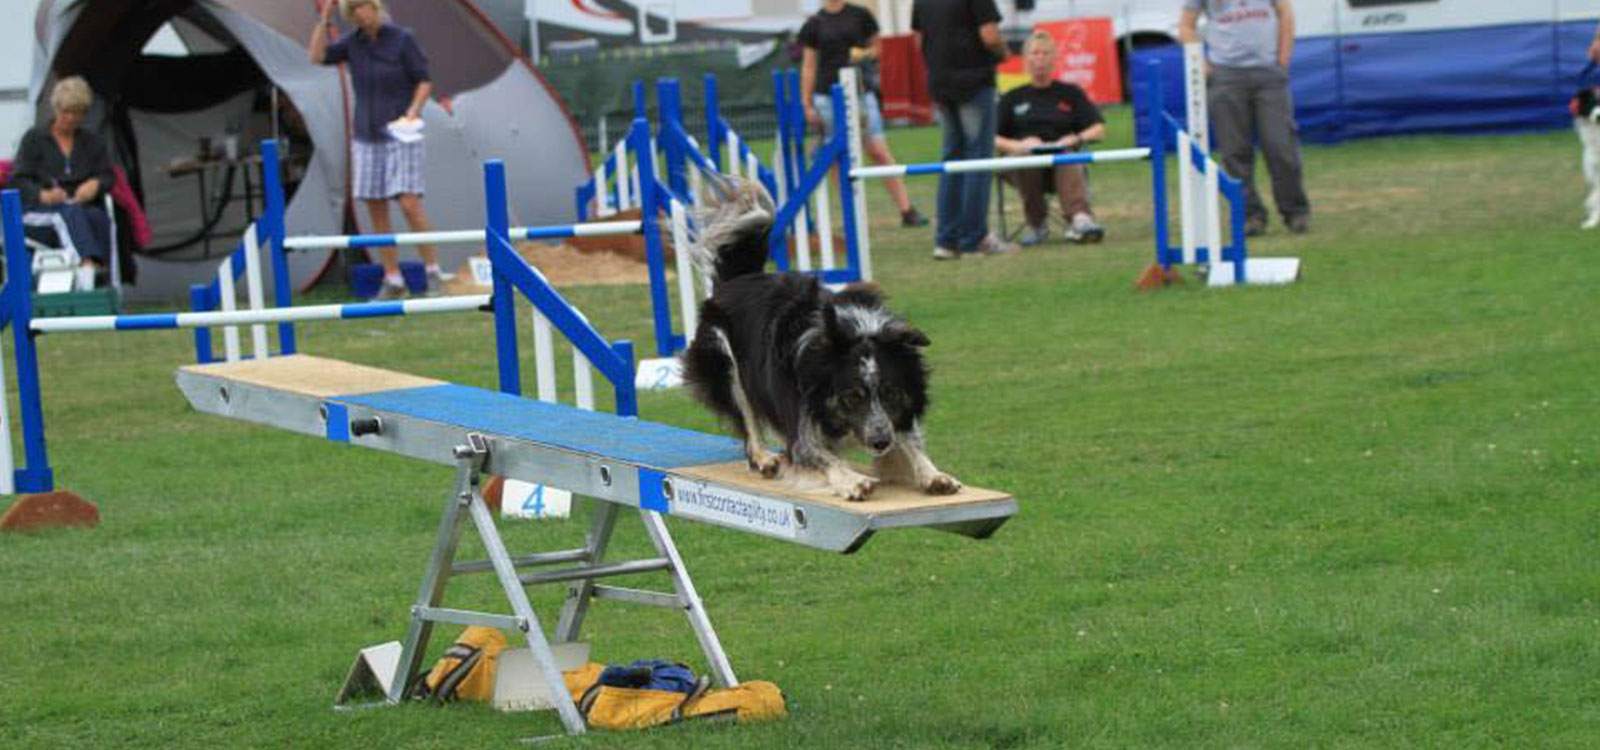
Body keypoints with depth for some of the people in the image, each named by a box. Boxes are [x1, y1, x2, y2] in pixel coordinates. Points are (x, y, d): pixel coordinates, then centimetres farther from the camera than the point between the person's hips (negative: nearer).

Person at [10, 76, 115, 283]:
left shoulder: (92, 142, 20)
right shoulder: (34, 138, 11)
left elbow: (108, 177, 16)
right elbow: (19, 179, 3)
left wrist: (96, 184, -10)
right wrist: (43, 194, -18)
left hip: (83, 204, 3)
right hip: (41, 208, -3)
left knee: (99, 217, -35)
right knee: (73, 213, -39)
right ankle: (88, 264, -63)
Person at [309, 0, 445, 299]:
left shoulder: (403, 39, -8)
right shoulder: (354, 41, 4)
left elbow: (424, 81, -6)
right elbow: (317, 56, -6)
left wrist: (412, 113, -21)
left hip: (400, 135, -5)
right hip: (367, 137, 5)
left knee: (409, 204, -14)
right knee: (376, 210, 2)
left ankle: (433, 273, -2)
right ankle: (393, 280, 9)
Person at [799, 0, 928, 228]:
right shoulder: (814, 24, 5)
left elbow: (877, 47, 14)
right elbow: (808, 66, 8)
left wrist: (864, 54, -9)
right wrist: (806, 104, 4)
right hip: (827, 95, 1)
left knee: (879, 151, -6)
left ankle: (907, 210, -6)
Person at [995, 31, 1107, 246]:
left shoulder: (1070, 94, 23)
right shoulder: (1013, 99, 23)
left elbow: (1098, 130, 11)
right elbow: (991, 139, 10)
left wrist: (1074, 139, -9)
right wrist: (1017, 145, -10)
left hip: (1062, 159, 0)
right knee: (1026, 156, -36)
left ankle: (1080, 219, -60)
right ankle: (1036, 224, -27)